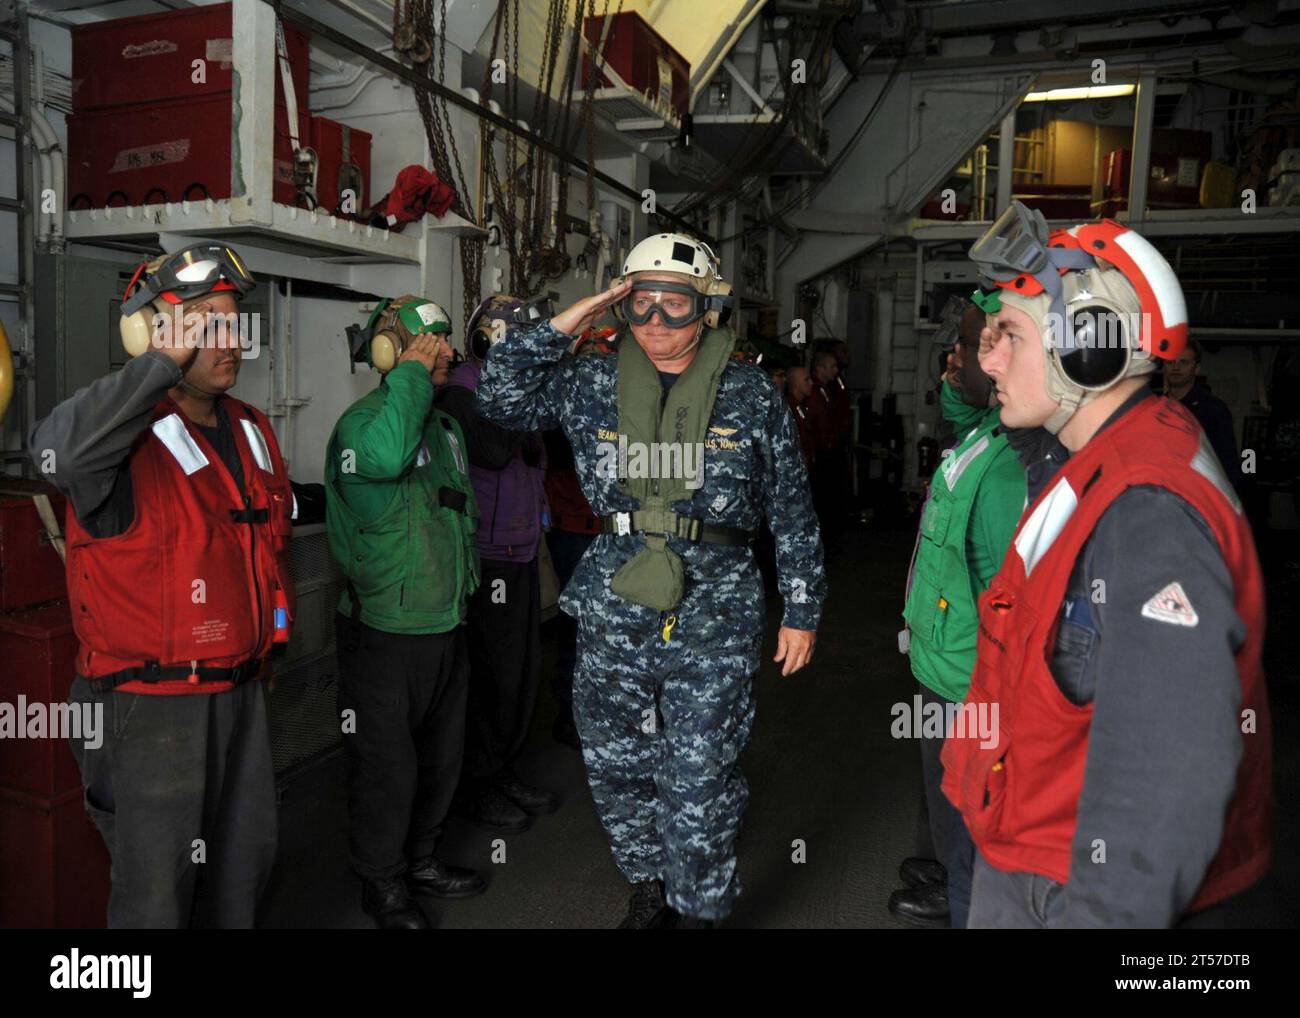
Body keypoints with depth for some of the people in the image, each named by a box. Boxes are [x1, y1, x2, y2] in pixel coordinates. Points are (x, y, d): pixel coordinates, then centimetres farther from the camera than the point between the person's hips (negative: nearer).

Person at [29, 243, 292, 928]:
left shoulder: (252, 429, 9)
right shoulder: (131, 434, -16)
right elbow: (57, 450, -41)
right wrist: (162, 362, -32)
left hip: (241, 691, 7)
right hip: (155, 707, -7)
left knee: (245, 861, 21)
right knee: (157, 886, 7)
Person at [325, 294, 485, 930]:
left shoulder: (446, 425, 12)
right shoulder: (361, 419, -14)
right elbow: (383, 455, -40)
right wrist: (411, 373, -27)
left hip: (447, 626, 8)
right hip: (385, 634, -8)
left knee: (441, 757, 20)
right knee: (387, 764, 7)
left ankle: (420, 860, 40)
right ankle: (381, 882, 28)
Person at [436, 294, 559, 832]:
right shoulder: (461, 389, -11)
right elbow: (492, 450, -28)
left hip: (522, 552, 9)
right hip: (485, 556, -9)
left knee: (524, 666, 14)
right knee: (490, 672, -2)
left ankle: (500, 770, 30)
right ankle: (473, 787, 15)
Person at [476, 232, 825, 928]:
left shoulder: (751, 395, -1)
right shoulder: (592, 384, 5)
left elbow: (792, 512, 3)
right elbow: (501, 398, 5)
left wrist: (802, 611, 3)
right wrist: (562, 326, -3)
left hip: (714, 618, -3)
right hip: (612, 615, 3)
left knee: (698, 785, 1)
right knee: (617, 771, 16)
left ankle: (698, 909, 27)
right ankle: (647, 893, 40)